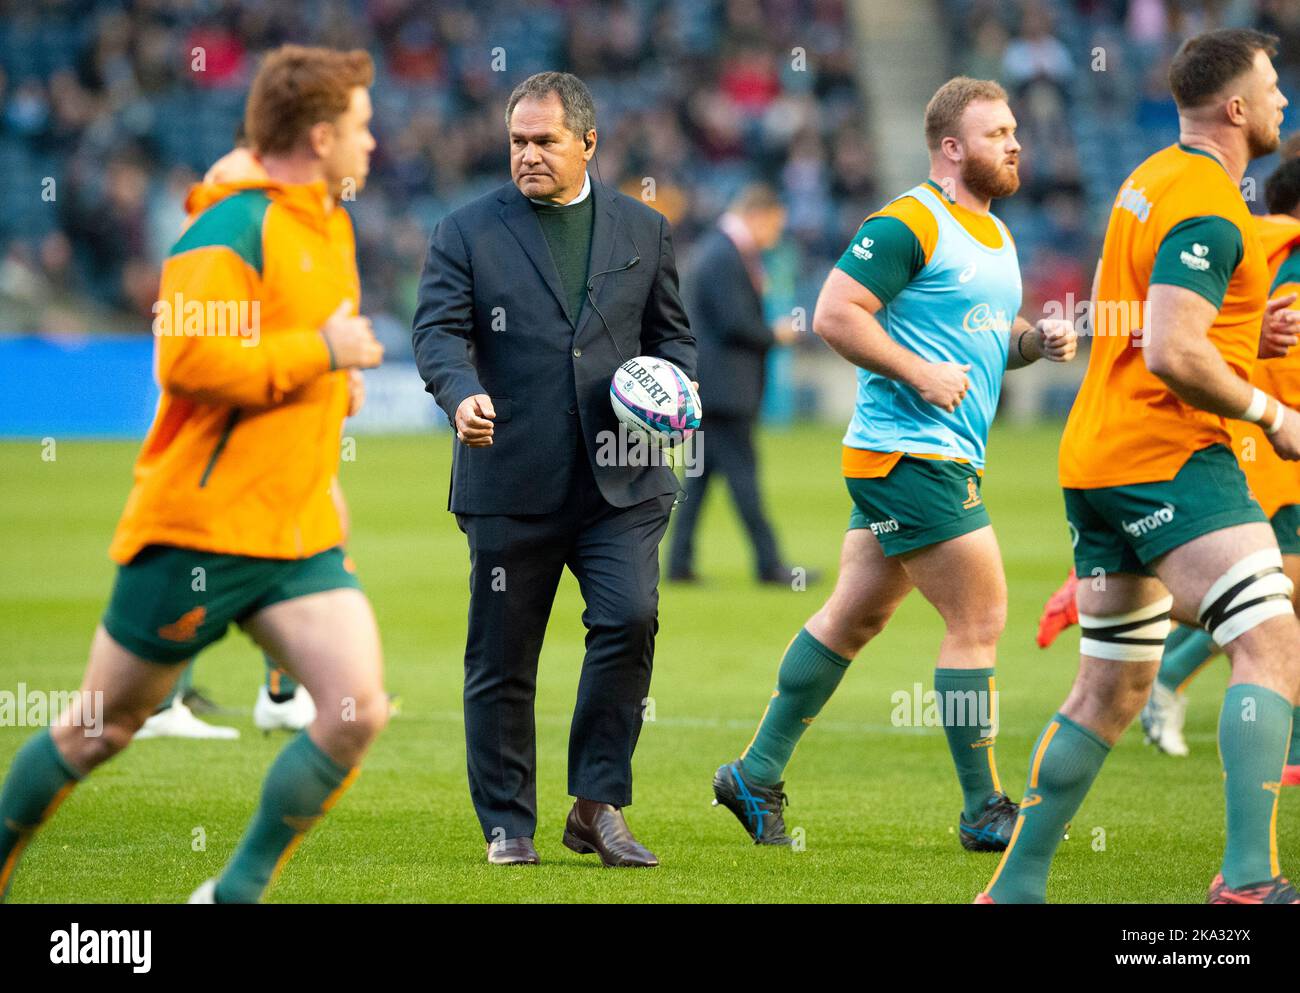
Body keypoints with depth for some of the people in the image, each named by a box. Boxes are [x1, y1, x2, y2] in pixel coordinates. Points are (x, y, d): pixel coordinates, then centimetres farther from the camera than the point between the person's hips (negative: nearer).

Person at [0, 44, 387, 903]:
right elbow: (189, 359, -29)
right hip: (198, 531, -7)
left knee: (358, 711, -12)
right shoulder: (235, 229, -15)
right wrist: (318, 353, -21)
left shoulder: (332, 229, 14)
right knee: (101, 729, 7)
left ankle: (235, 896, 0)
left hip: (301, 537, 7)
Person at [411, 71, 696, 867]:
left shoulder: (644, 230, 13)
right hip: (511, 482, -1)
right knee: (502, 660, 3)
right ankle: (508, 826, 16)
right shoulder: (467, 232, 5)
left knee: (630, 619, -17)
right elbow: (439, 329, -6)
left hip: (618, 479, 1)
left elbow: (672, 331, 19)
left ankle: (598, 806, -5)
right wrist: (462, 393, -27)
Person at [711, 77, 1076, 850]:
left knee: (853, 618, 13)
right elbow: (835, 314, -17)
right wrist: (920, 374, -20)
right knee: (981, 618, -9)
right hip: (909, 455, -10)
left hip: (948, 458, 10)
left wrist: (1038, 340, 7)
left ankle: (757, 776, 20)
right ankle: (984, 809, -1)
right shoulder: (910, 223, -13)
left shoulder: (996, 235, 17)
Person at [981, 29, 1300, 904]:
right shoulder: (1208, 208, -14)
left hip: (1099, 460, 10)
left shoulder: (1153, 180, 17)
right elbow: (1174, 355, -23)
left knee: (1112, 688, 15)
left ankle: (1015, 886, 18)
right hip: (1172, 452, -10)